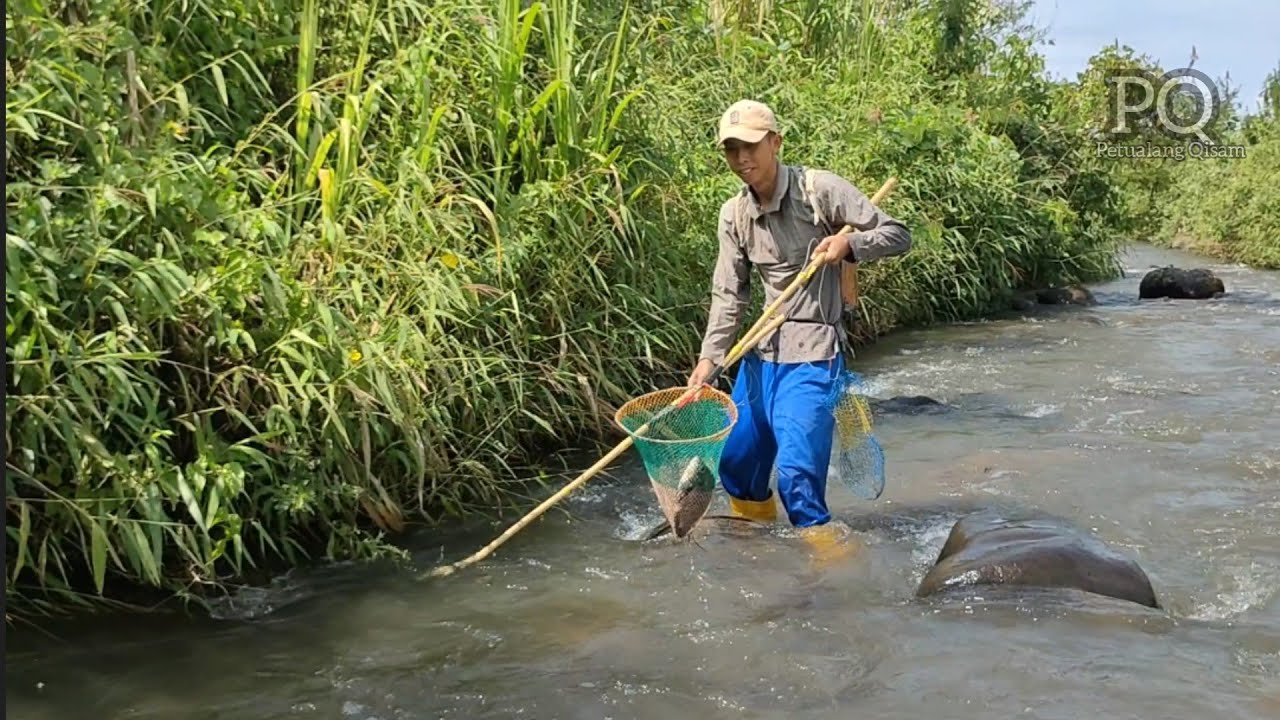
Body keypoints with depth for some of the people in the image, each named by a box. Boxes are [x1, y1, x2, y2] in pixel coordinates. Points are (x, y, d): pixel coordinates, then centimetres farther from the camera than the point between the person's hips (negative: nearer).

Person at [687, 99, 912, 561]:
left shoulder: (820, 189, -10)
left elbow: (898, 235, -7)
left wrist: (850, 243, -25)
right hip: (762, 350, 6)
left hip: (812, 353, -6)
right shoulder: (734, 215, 5)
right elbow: (729, 295, 2)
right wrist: (709, 357, -11)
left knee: (796, 471, -17)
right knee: (734, 464, 15)